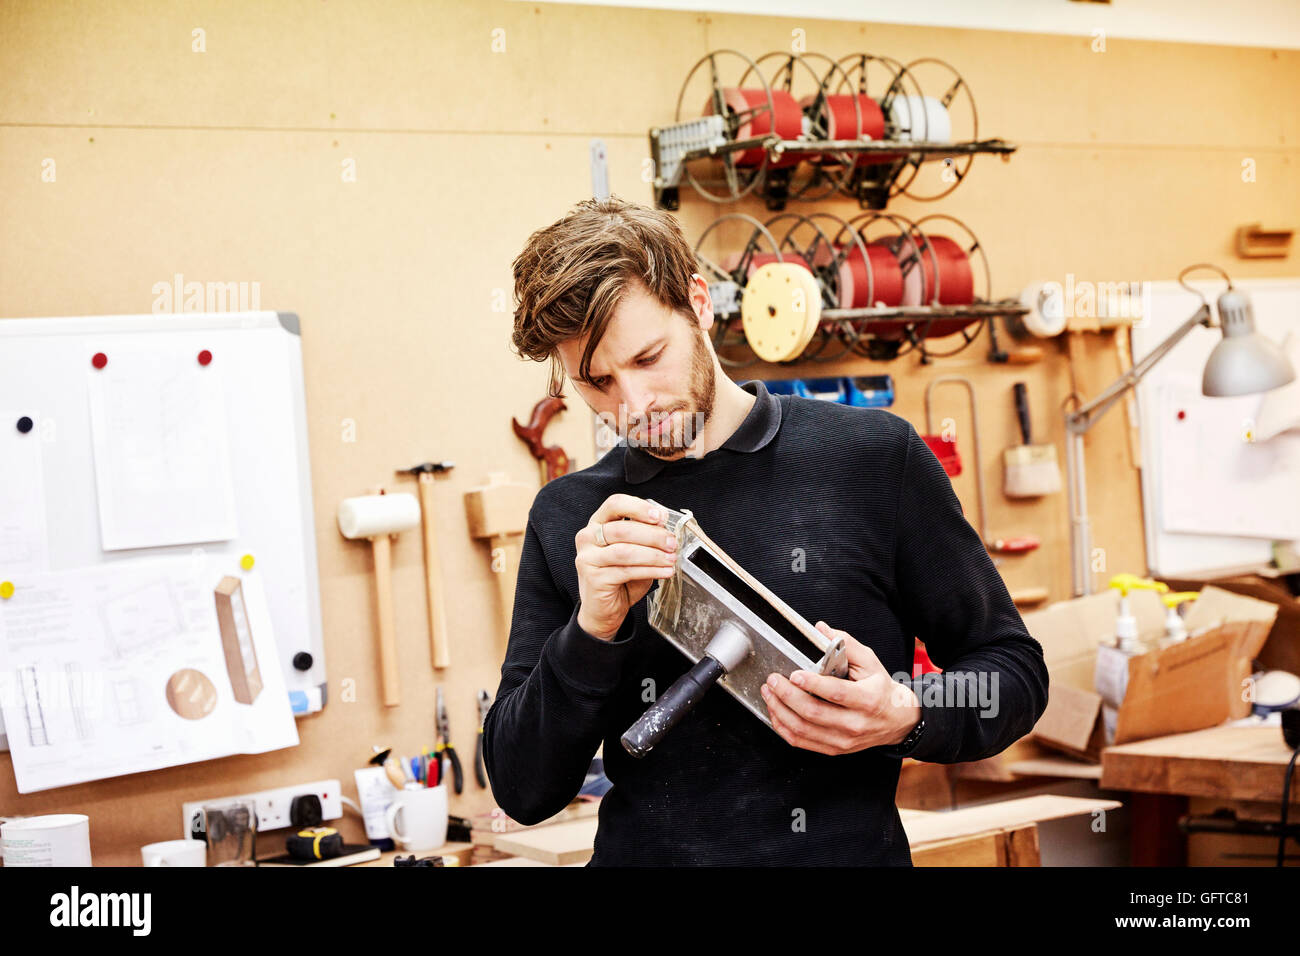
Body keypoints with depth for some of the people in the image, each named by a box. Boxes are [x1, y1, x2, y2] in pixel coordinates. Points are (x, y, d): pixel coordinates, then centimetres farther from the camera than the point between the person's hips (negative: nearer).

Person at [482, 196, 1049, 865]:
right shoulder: (565, 519, 8)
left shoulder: (874, 458, 2)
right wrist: (592, 632, -10)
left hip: (843, 849, -2)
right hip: (642, 851, 3)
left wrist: (907, 717, -10)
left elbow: (1011, 668, 9)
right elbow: (522, 791, 5)